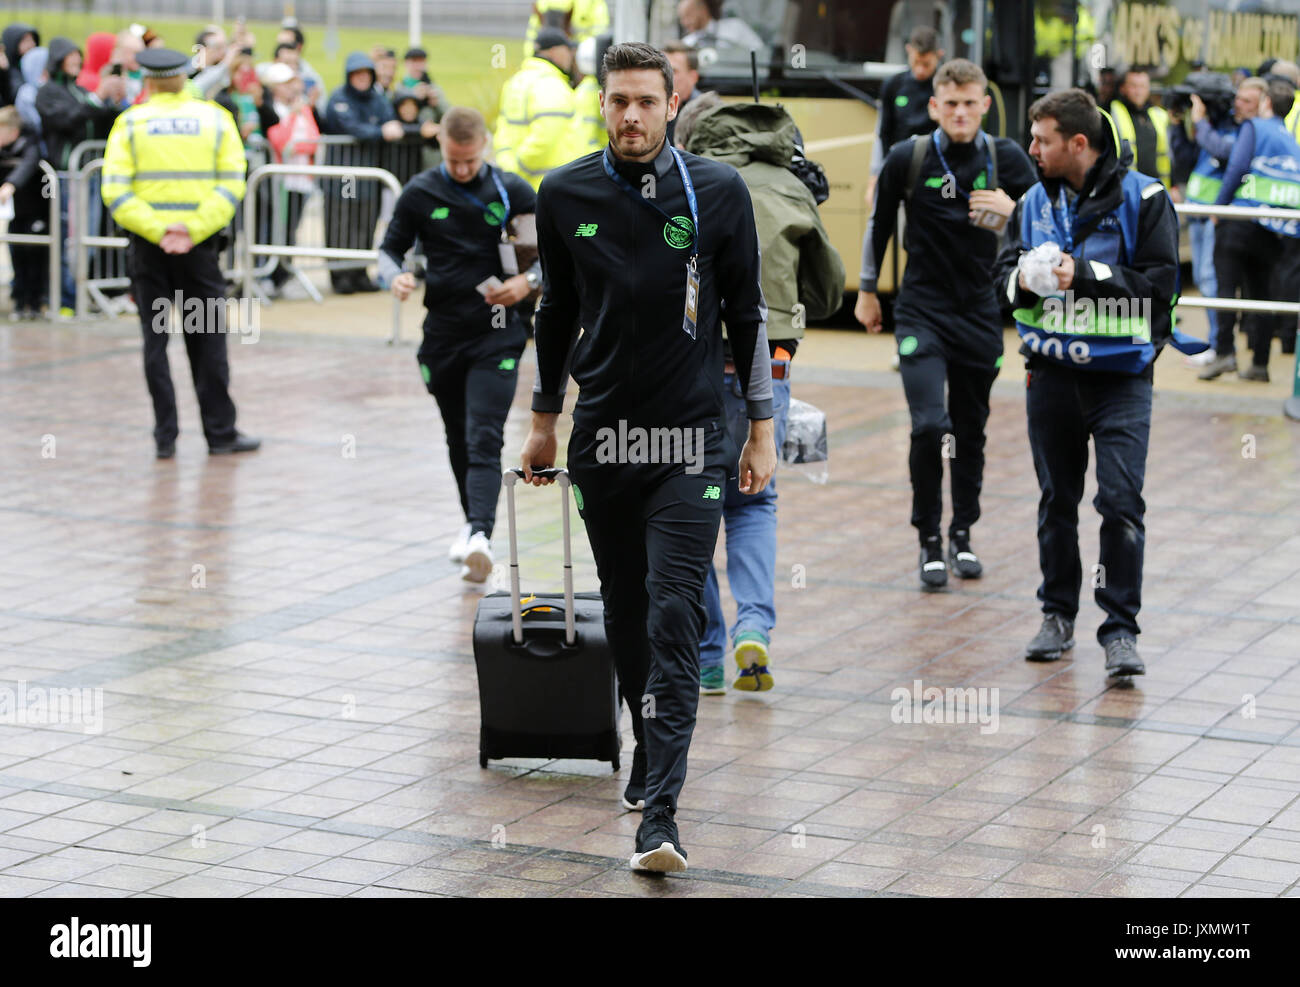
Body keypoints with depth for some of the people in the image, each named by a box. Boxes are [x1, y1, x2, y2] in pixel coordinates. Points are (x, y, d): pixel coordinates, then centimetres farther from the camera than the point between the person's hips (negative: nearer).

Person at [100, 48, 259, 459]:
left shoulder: (130, 123, 2)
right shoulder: (216, 119, 4)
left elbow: (115, 192, -9)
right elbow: (231, 186, -7)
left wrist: (156, 230, -15)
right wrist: (194, 229, -13)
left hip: (148, 246, 0)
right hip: (199, 247, 0)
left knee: (155, 340, 6)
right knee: (207, 340, 7)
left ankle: (165, 436, 6)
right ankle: (220, 433, 10)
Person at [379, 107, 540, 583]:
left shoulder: (512, 191, -2)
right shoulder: (420, 192, 1)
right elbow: (391, 247, 9)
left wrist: (528, 281, -13)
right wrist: (395, 276, -14)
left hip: (496, 334, -3)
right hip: (442, 333, 3)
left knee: (484, 440, -15)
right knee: (458, 440, 16)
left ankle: (480, 536, -27)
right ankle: (473, 522, 35)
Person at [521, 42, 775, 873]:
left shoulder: (718, 192, -3)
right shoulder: (566, 195, 3)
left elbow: (747, 312, 3)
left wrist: (762, 429, 2)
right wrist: (545, 419, 19)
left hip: (691, 440, -3)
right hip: (602, 439, 3)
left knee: (674, 620, -10)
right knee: (625, 614, 12)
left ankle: (659, 817, -13)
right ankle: (650, 753, 34)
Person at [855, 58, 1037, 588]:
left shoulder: (1006, 158, -4)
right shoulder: (908, 158, -7)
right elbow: (879, 223, 8)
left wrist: (1011, 210, -19)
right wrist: (867, 291, 15)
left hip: (981, 315, 2)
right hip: (921, 312, -2)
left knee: (971, 430, 11)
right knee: (929, 426, -15)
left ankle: (963, 534, 28)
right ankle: (929, 540, 0)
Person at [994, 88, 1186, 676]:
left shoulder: (1142, 198, -8)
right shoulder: (1036, 201, 7)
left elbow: (1160, 284, -13)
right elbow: (1005, 269, 12)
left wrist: (1086, 274, -20)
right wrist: (1022, 280, -11)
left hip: (1121, 374, -4)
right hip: (1052, 371, 4)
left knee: (1121, 501, -11)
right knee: (1057, 499, 13)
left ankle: (1120, 631, -3)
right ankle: (1058, 615, 27)